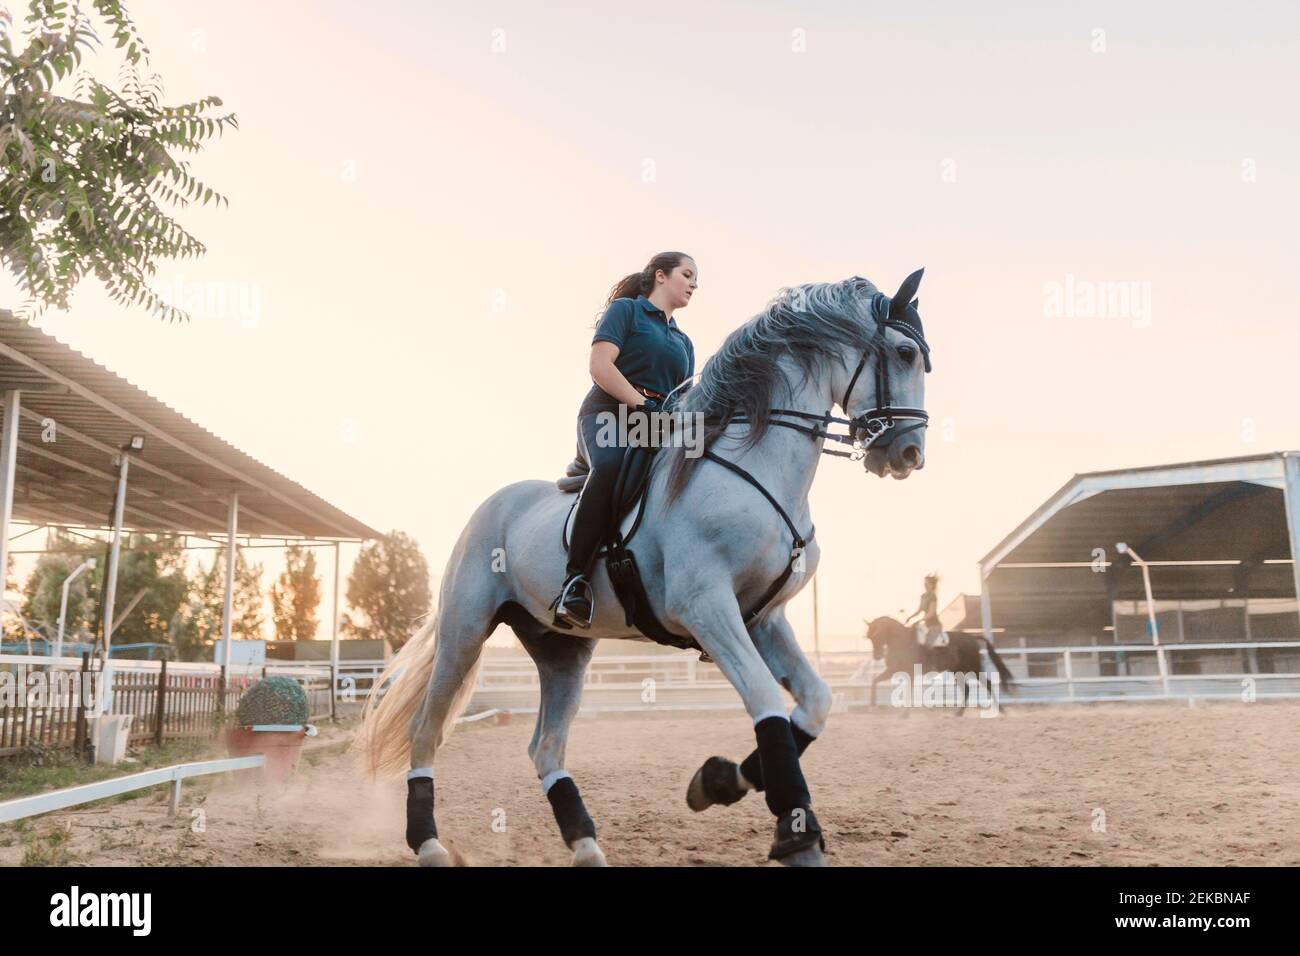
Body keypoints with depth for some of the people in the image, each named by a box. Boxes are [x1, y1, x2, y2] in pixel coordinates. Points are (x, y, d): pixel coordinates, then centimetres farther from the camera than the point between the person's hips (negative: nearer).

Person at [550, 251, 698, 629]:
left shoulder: (684, 342, 28)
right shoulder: (625, 310, 8)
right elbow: (600, 366, -7)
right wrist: (641, 404, -17)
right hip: (608, 414, -7)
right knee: (610, 465, -41)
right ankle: (575, 580, -41)